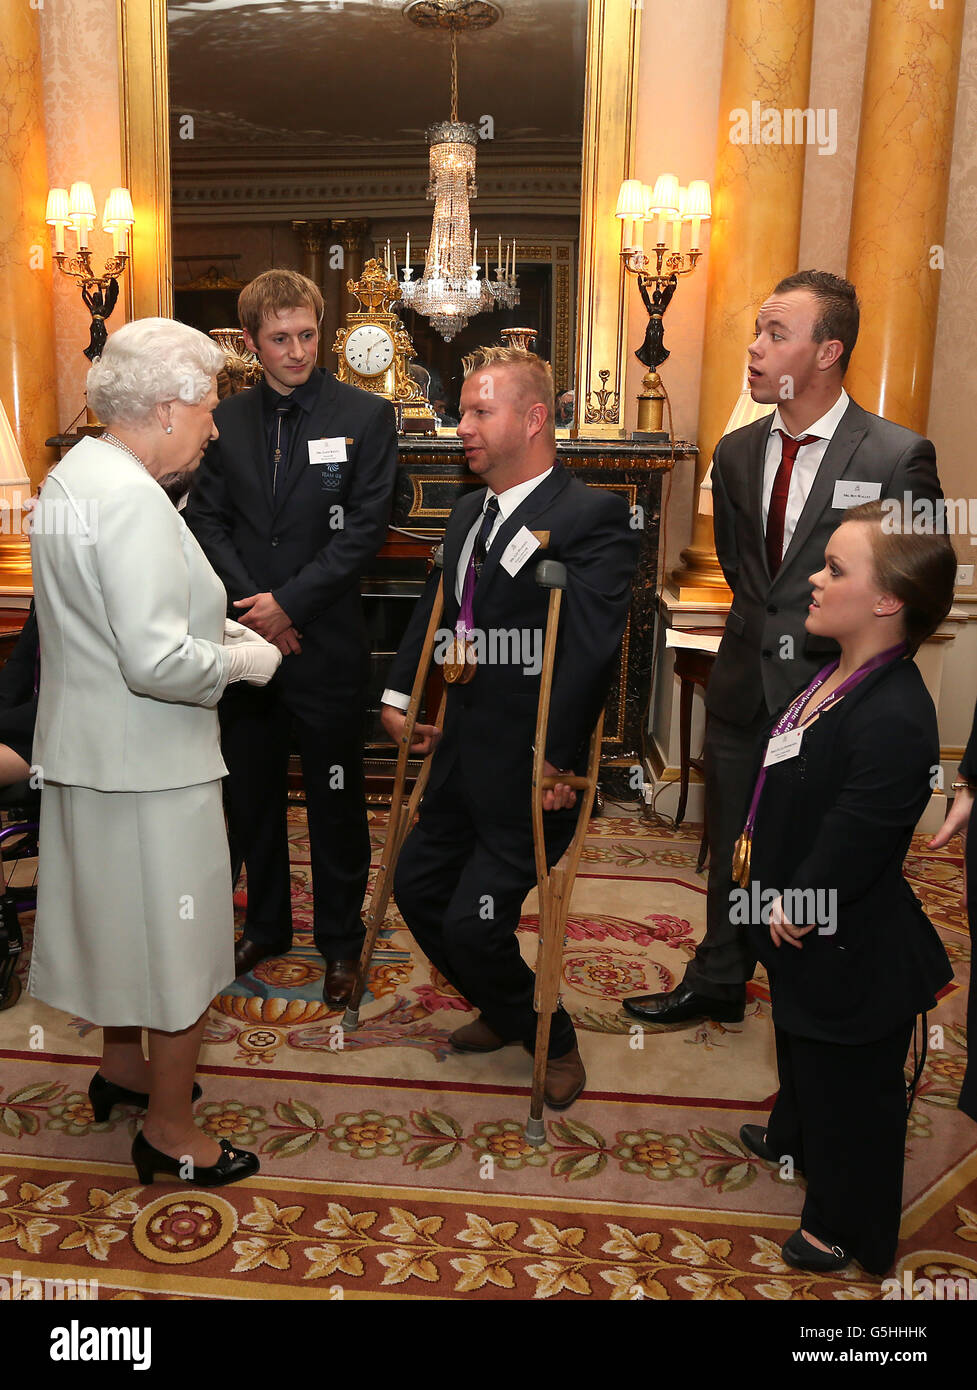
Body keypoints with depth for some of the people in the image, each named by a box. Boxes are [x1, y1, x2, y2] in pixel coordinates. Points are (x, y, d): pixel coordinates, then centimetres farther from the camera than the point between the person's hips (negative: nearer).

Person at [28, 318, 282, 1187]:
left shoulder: (70, 476, 8)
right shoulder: (133, 499, -23)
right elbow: (156, 661, -29)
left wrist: (213, 626, 9)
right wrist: (240, 660, -13)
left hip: (81, 750, 10)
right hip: (149, 763, -10)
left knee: (121, 916, 24)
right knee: (176, 940, 6)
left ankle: (123, 1066, 45)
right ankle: (170, 1133, 22)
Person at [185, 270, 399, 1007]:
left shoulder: (366, 415, -3)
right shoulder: (225, 421, 6)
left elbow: (365, 528, -9)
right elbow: (207, 521, 3)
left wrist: (289, 602, -14)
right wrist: (252, 605, -11)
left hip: (327, 643, -3)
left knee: (336, 802, 7)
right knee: (252, 795, 16)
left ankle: (341, 939, 26)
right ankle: (266, 923, 36)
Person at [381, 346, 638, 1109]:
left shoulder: (592, 516, -17)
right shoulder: (469, 512, 10)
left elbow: (590, 650, -23)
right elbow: (434, 610, 21)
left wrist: (556, 761, -24)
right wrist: (399, 694, 12)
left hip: (530, 768, -9)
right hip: (464, 754, 9)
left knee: (475, 924, -4)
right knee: (416, 888, 17)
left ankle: (553, 1042, 26)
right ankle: (507, 1015, 41)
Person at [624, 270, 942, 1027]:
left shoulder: (898, 457, -13)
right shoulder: (737, 452, 5)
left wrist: (841, 651, -2)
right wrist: (764, 630, 10)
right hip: (745, 682, 5)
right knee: (731, 845, 17)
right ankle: (717, 983, 37)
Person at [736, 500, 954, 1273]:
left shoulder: (894, 720, -34)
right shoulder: (837, 679, -4)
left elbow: (849, 843, -29)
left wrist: (795, 910, -16)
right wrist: (755, 845, 1)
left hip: (849, 955, -9)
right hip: (798, 930, 9)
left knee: (850, 1092, 15)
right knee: (800, 1048, 34)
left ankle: (849, 1228, 40)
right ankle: (795, 1140, 62)